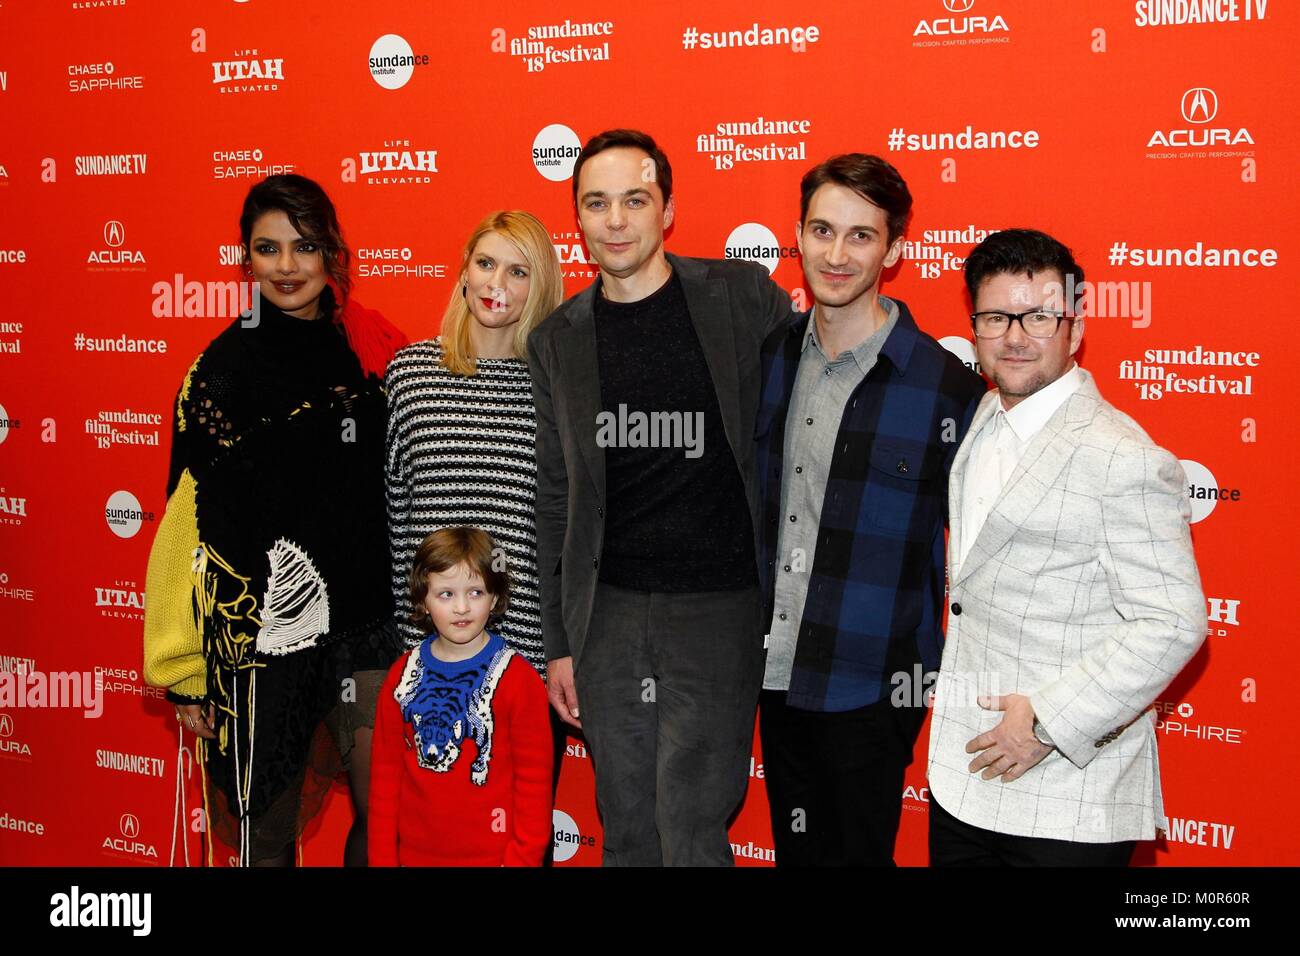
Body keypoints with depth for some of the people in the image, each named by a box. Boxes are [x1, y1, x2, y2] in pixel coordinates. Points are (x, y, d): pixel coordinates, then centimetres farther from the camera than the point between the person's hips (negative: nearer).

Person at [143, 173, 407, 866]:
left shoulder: (369, 349, 5)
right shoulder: (224, 368, -6)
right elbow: (192, 520, -6)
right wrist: (187, 670, -6)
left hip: (369, 627, 4)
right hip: (263, 630, -3)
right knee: (268, 832, 9)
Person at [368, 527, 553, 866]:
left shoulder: (518, 679, -8)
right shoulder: (402, 677, 3)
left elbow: (534, 779, -6)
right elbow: (385, 774, 7)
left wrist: (523, 858, -9)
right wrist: (382, 858, 4)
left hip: (494, 856, -3)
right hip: (415, 854, 3)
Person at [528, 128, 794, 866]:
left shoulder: (744, 297, -3)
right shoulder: (558, 341, 7)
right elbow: (556, 501, 11)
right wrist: (559, 640, 10)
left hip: (718, 610, -3)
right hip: (608, 613, 4)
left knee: (691, 833, -3)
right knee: (627, 834, 13)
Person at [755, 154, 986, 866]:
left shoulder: (945, 385, -14)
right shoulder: (772, 356, 2)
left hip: (872, 688, -5)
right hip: (777, 674, 5)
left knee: (856, 852, 10)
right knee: (795, 850, 20)